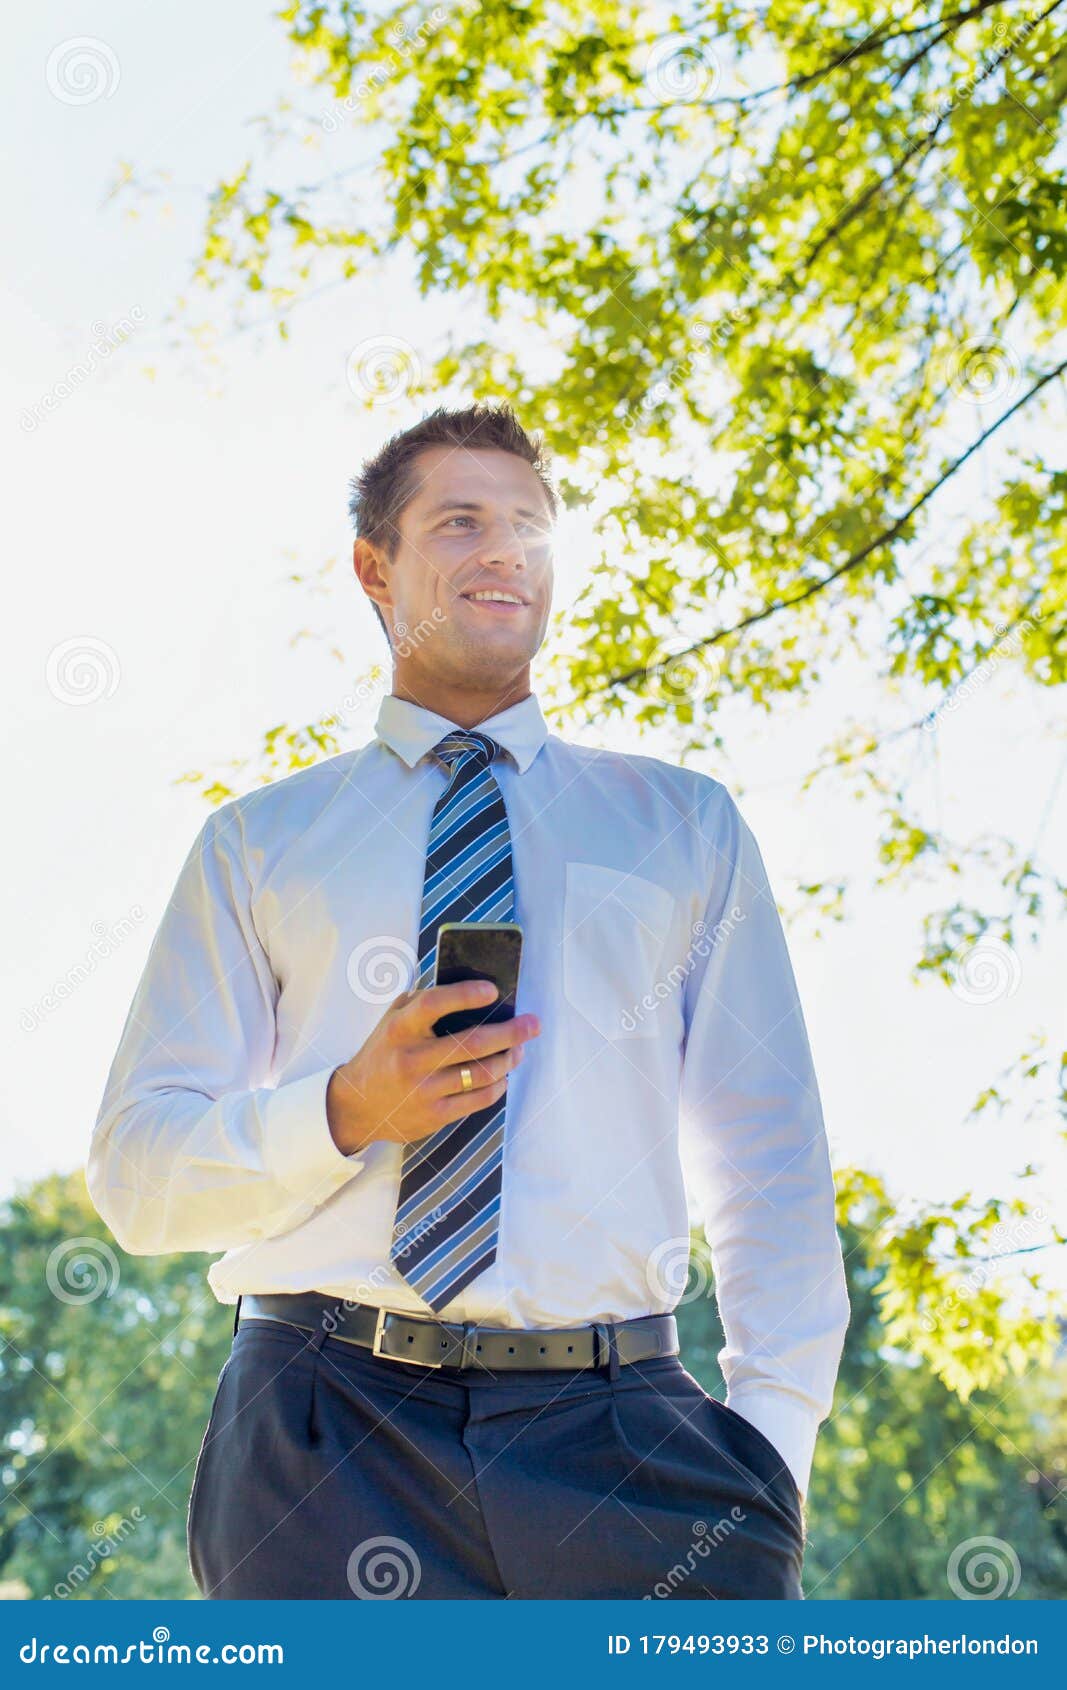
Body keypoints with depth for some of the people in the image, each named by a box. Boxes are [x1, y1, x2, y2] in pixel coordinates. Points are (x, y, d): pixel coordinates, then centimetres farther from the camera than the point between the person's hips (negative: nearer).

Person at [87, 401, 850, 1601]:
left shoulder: (685, 825, 16)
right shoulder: (257, 844, 13)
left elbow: (771, 1158, 12)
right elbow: (136, 1174, 7)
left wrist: (772, 1433, -1)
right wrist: (345, 1111, -11)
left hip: (616, 1439, 1)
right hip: (328, 1438, 0)